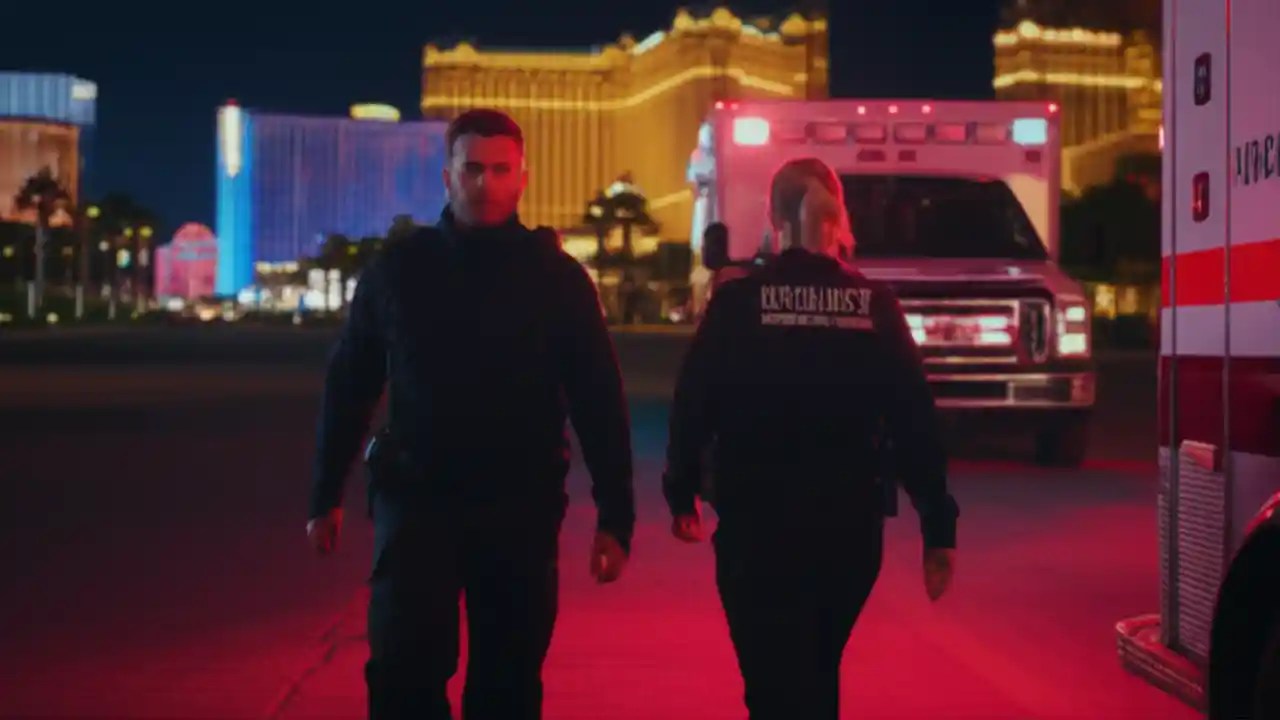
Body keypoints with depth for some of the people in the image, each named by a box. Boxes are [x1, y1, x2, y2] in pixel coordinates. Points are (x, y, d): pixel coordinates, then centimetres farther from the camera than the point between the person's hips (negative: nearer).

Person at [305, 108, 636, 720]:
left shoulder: (557, 276, -2)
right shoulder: (397, 268, 1)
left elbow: (598, 400, -2)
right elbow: (348, 386, 9)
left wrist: (615, 516, -6)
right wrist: (325, 496, 9)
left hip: (521, 508, 0)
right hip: (416, 498, 0)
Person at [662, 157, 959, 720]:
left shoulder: (737, 301, -5)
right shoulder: (875, 304, -1)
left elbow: (693, 406, -3)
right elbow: (915, 421, -4)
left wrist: (681, 493, 12)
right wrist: (938, 527, 0)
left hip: (758, 521, -3)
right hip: (850, 521, 3)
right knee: (817, 674, 24)